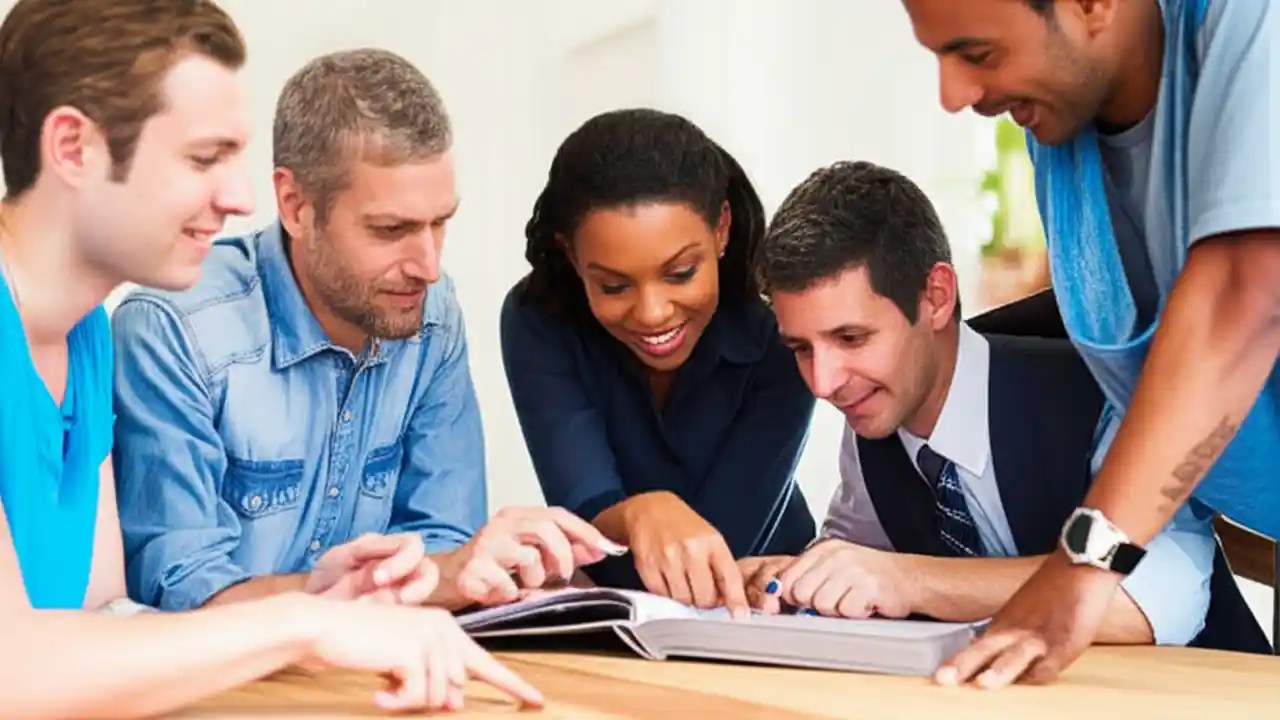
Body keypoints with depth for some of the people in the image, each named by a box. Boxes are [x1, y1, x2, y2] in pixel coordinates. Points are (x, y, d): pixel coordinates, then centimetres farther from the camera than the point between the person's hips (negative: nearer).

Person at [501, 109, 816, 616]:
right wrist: (640, 512, -41)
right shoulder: (537, 322, -14)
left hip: (758, 617, 0)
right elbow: (584, 511, -22)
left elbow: (726, 542, -19)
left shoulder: (778, 328, -18)